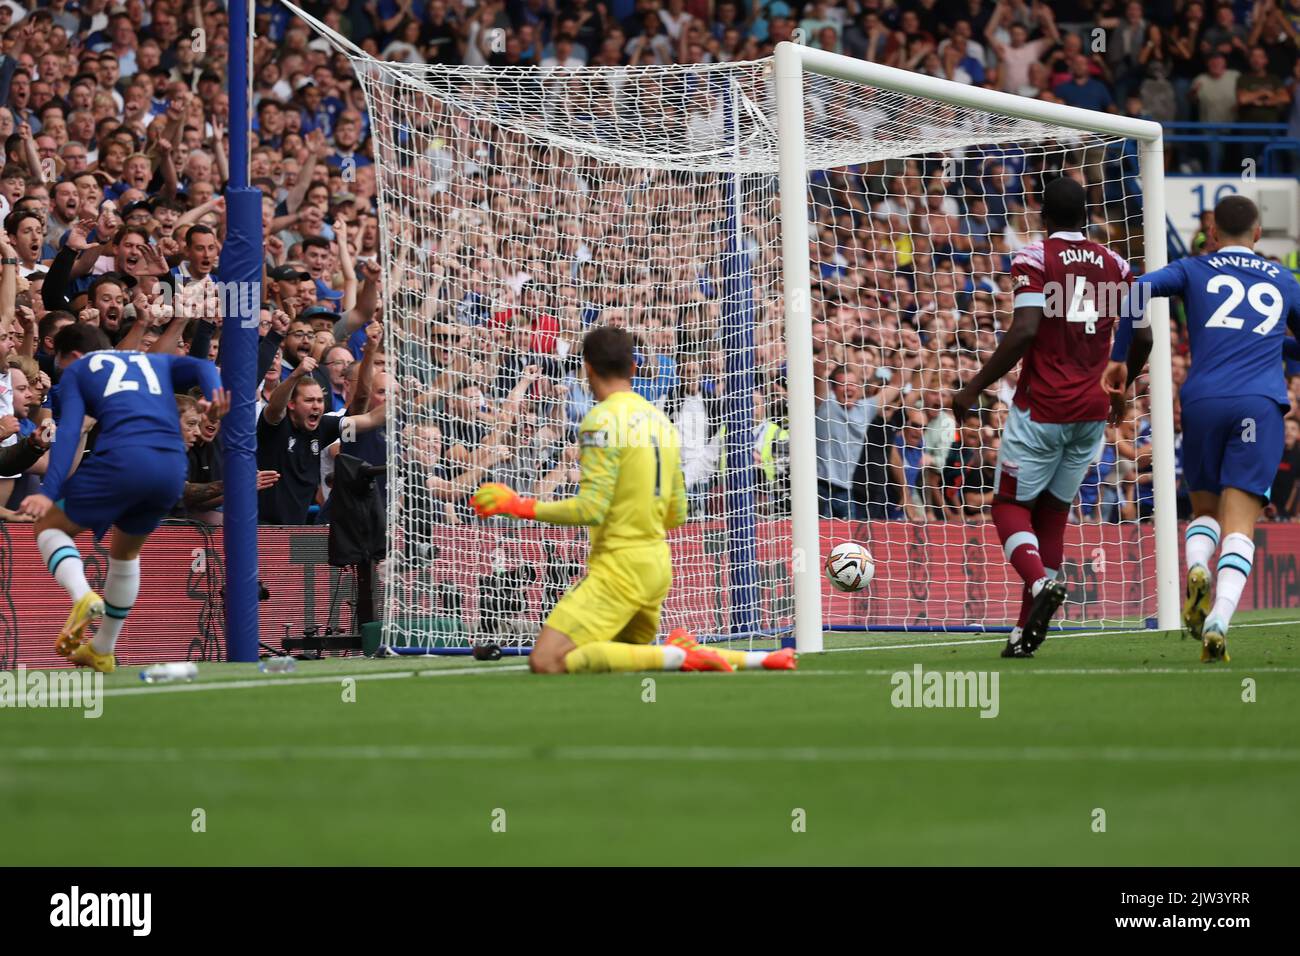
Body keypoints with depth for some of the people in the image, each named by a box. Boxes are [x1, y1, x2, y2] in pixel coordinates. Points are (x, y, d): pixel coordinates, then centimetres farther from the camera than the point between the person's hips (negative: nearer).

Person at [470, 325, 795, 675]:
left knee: (546, 662, -14)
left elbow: (591, 508, -19)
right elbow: (677, 514, 18)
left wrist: (522, 508, -11)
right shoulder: (660, 420, 13)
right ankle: (758, 659, 7)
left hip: (619, 567, -8)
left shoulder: (602, 420, -12)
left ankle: (674, 656, -20)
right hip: (658, 565, 8)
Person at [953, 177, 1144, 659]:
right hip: (1091, 411, 5)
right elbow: (1143, 336, 9)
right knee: (1053, 512, 13)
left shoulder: (1033, 258, -7)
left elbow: (1025, 331, -19)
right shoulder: (1114, 265, 9)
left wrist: (974, 389, -12)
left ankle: (1041, 581, -24)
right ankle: (1027, 631, 9)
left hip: (1041, 407, -5)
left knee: (1010, 505, 5)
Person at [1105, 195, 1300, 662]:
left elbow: (1142, 289, -4)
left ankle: (1196, 570, -14)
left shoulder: (1194, 270, 15)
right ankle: (1218, 622, -26)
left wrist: (1119, 358, 2)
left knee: (1205, 510, 18)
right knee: (1239, 523, -5)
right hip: (1260, 405, 0)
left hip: (1203, 401, 0)